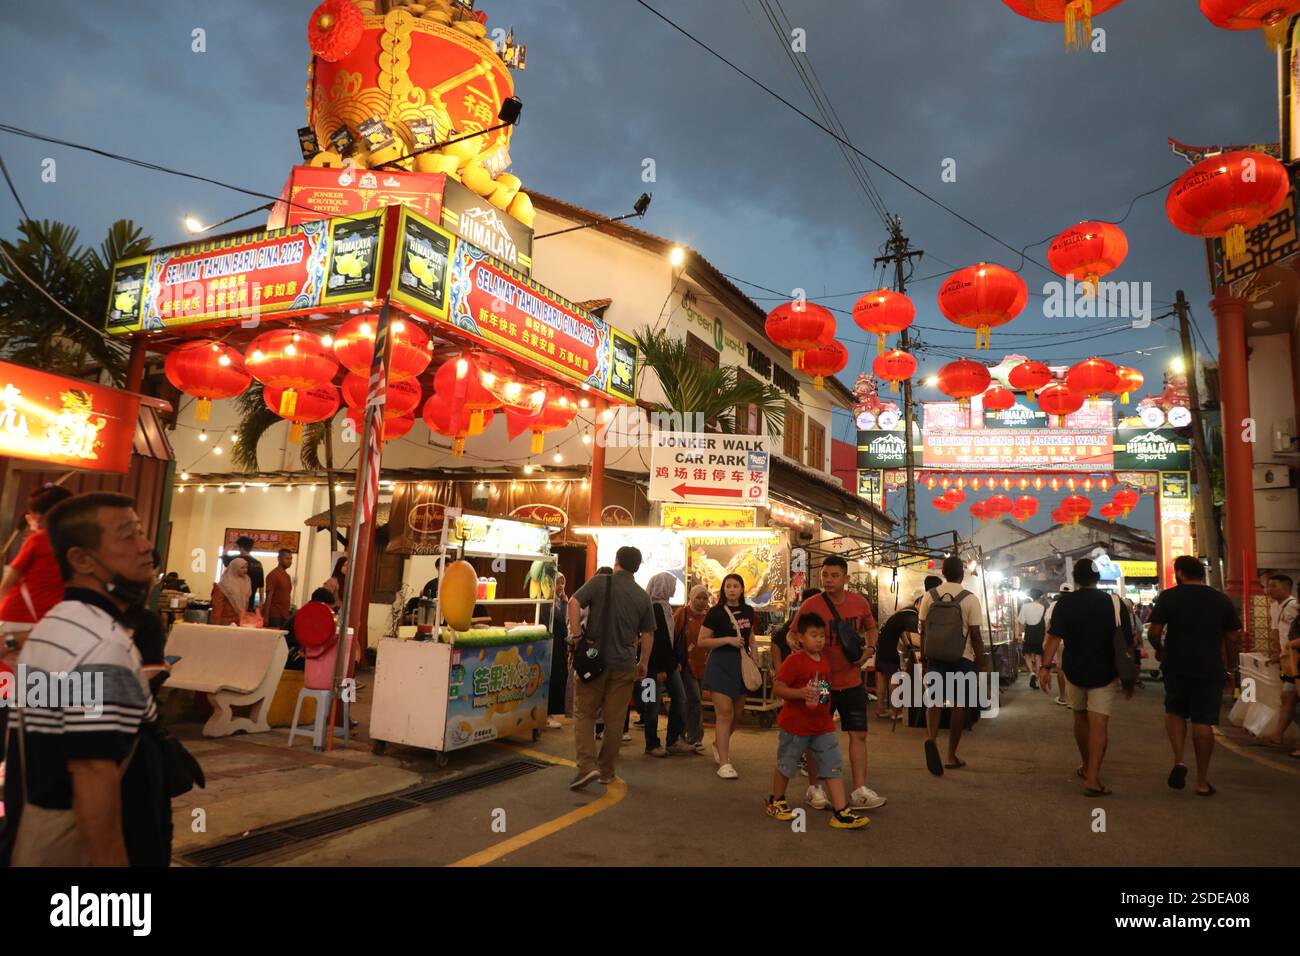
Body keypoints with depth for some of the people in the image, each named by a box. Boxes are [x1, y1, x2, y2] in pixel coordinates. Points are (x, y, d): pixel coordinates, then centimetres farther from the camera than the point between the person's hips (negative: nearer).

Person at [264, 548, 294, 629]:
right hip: (274, 616, -7)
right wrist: (266, 617, -15)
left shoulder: (287, 576, 14)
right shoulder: (273, 575, -8)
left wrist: (287, 615, 14)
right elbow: (269, 596, -12)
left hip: (285, 616, 7)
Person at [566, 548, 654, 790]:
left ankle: (587, 765, -8)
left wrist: (575, 635, -13)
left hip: (594, 658, -2)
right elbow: (647, 635, 10)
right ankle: (606, 771, 19)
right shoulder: (643, 596, 7)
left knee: (584, 713, 7)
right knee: (615, 718, 11)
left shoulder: (600, 582, -2)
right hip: (624, 665, 2)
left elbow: (574, 602, -16)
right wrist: (644, 663, 21)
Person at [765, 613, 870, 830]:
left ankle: (841, 812, 4)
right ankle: (776, 802, 33)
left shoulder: (825, 662, 5)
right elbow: (777, 687, -24)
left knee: (834, 767, 0)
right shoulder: (794, 660, -19)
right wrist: (800, 693, -36)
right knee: (786, 765, 12)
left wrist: (828, 713, 14)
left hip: (823, 726, 6)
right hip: (795, 725, -6)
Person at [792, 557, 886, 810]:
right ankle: (814, 788, 22)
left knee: (858, 734, 4)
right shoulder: (811, 605, -15)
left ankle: (859, 790, 13)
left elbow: (871, 628, 17)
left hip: (852, 681, 3)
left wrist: (870, 648, -2)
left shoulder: (860, 603, -3)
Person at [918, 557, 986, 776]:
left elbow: (923, 630, 3)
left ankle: (931, 738, -18)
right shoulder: (969, 598, -10)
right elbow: (975, 635, -9)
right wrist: (981, 662, 1)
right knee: (959, 705, 10)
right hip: (962, 659, -2)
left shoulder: (929, 596, -2)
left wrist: (924, 656, 15)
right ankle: (951, 755, 16)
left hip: (935, 656, 2)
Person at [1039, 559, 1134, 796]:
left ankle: (1087, 767, 34)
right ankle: (1092, 778, -11)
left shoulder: (1065, 603, -6)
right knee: (1099, 724, -2)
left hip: (1074, 672, 1)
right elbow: (1127, 643, -3)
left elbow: (1054, 637, -16)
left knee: (1081, 719, 19)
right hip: (1104, 673, -1)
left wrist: (1044, 666, -16)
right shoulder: (1114, 603, -4)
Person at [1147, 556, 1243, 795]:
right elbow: (1232, 637, 6)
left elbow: (1154, 632, -10)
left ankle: (1179, 761, -1)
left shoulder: (1169, 596, -5)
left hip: (1177, 665, -2)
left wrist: (1160, 650, 9)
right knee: (1203, 722, 5)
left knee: (1175, 711, 18)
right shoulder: (1221, 600, 4)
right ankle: (1202, 782, 10)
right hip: (1211, 668, 2)